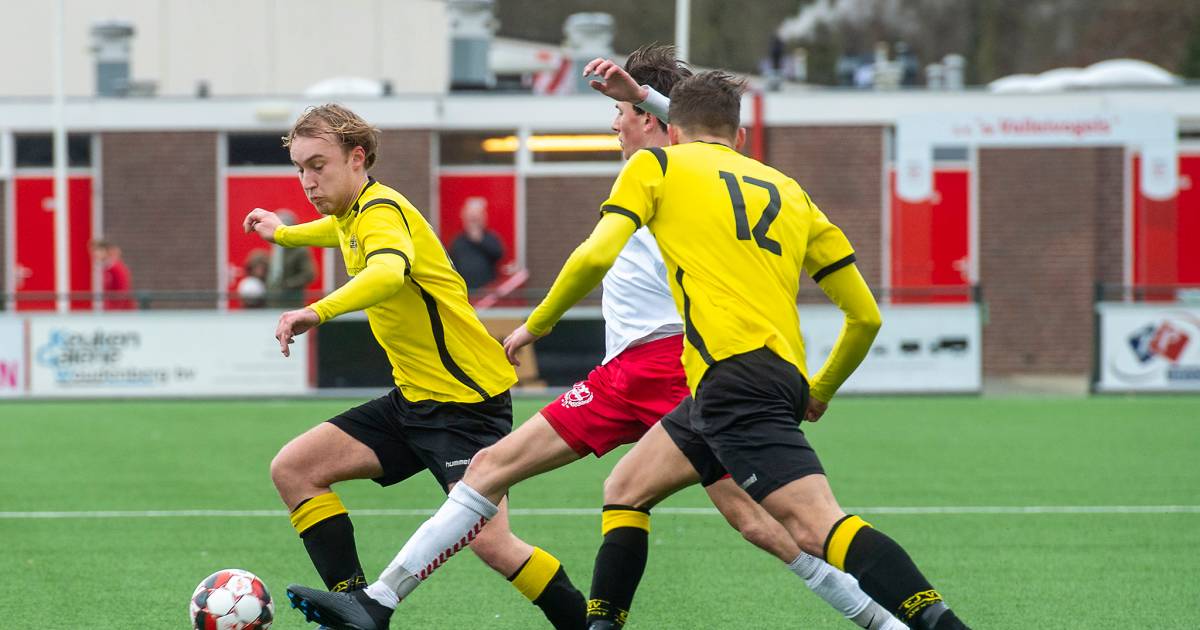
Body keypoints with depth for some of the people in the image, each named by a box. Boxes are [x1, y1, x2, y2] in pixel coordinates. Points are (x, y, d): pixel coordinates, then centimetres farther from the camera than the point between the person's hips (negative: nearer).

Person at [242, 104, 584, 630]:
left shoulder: (382, 211, -17)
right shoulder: (352, 216, 11)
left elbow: (391, 270, -42)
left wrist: (318, 312, -57)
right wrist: (284, 234, 56)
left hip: (467, 400, -10)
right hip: (413, 397, 10)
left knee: (488, 541, -22)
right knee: (292, 469, -1)